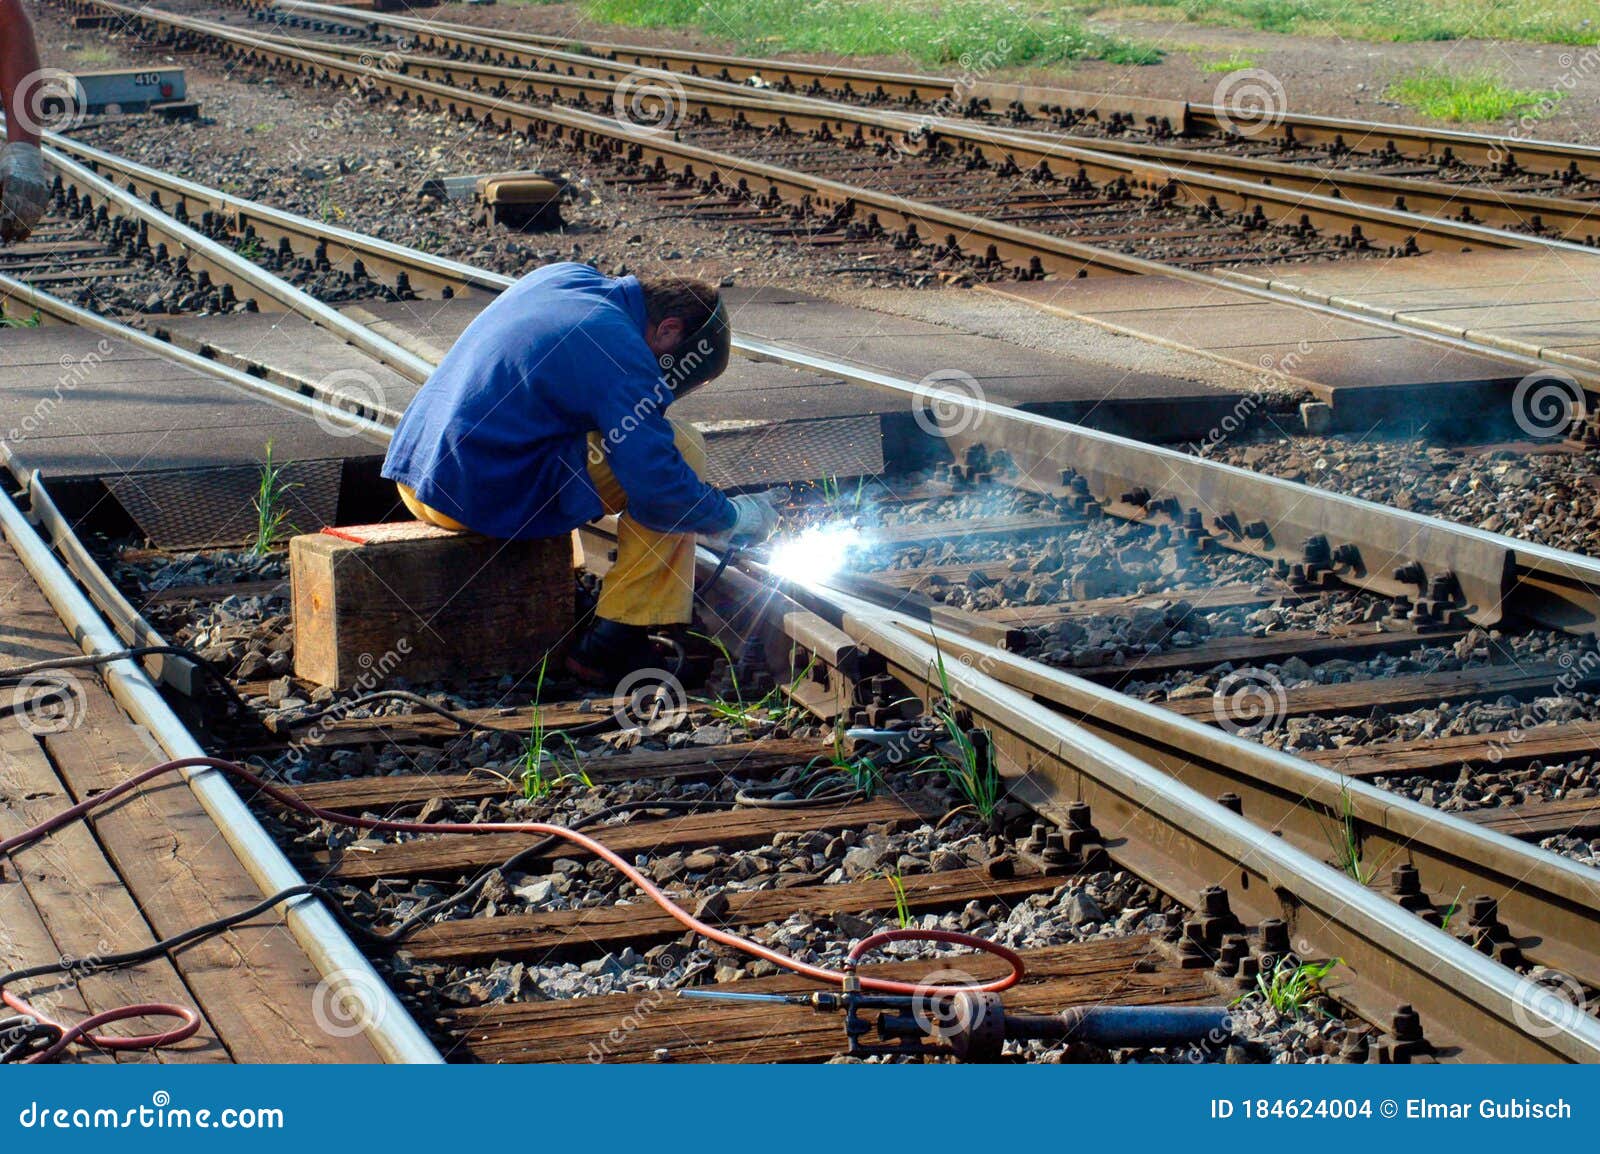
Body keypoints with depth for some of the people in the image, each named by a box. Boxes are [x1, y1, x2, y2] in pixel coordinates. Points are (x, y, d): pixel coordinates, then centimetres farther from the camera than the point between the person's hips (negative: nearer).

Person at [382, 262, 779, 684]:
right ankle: (613, 645, -4)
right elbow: (660, 492, -16)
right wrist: (735, 516, 2)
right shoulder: (620, 350, -14)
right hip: (480, 498, -10)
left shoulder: (565, 276, 12)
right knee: (684, 446, -5)